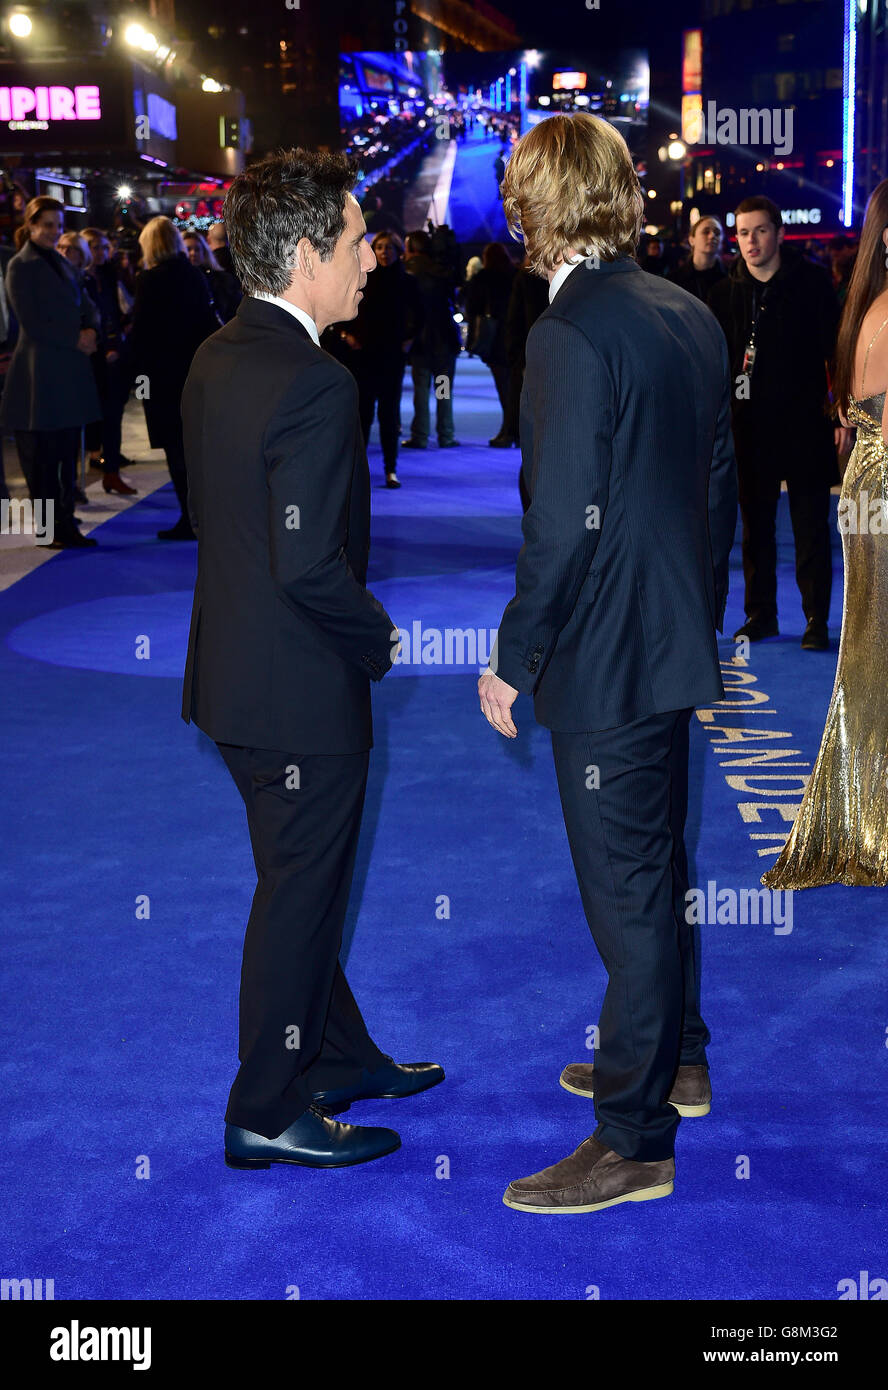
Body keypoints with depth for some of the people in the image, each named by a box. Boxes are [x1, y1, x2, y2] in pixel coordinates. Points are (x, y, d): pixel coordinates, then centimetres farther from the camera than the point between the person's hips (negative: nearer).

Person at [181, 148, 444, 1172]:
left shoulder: (215, 359, 5)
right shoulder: (315, 386, -24)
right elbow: (310, 567, -28)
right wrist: (380, 639, -10)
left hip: (234, 662, 9)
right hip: (299, 692, -9)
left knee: (306, 884, 22)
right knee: (298, 898, 6)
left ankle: (339, 1056, 39)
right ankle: (268, 1115, 20)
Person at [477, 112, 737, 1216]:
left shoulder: (570, 335, -20)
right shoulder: (690, 316, 6)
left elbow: (564, 523, -22)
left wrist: (512, 658, -11)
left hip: (605, 660, -9)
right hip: (676, 644, 9)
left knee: (628, 892, -1)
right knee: (658, 864, 23)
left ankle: (634, 1143, 10)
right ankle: (676, 1058, 39)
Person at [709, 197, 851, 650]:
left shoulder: (811, 282, -1)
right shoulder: (725, 292, 7)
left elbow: (835, 349, -1)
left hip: (803, 424, -3)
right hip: (749, 425, 3)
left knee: (811, 524, 0)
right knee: (755, 523, 8)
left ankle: (816, 620, 6)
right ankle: (760, 614, 18)